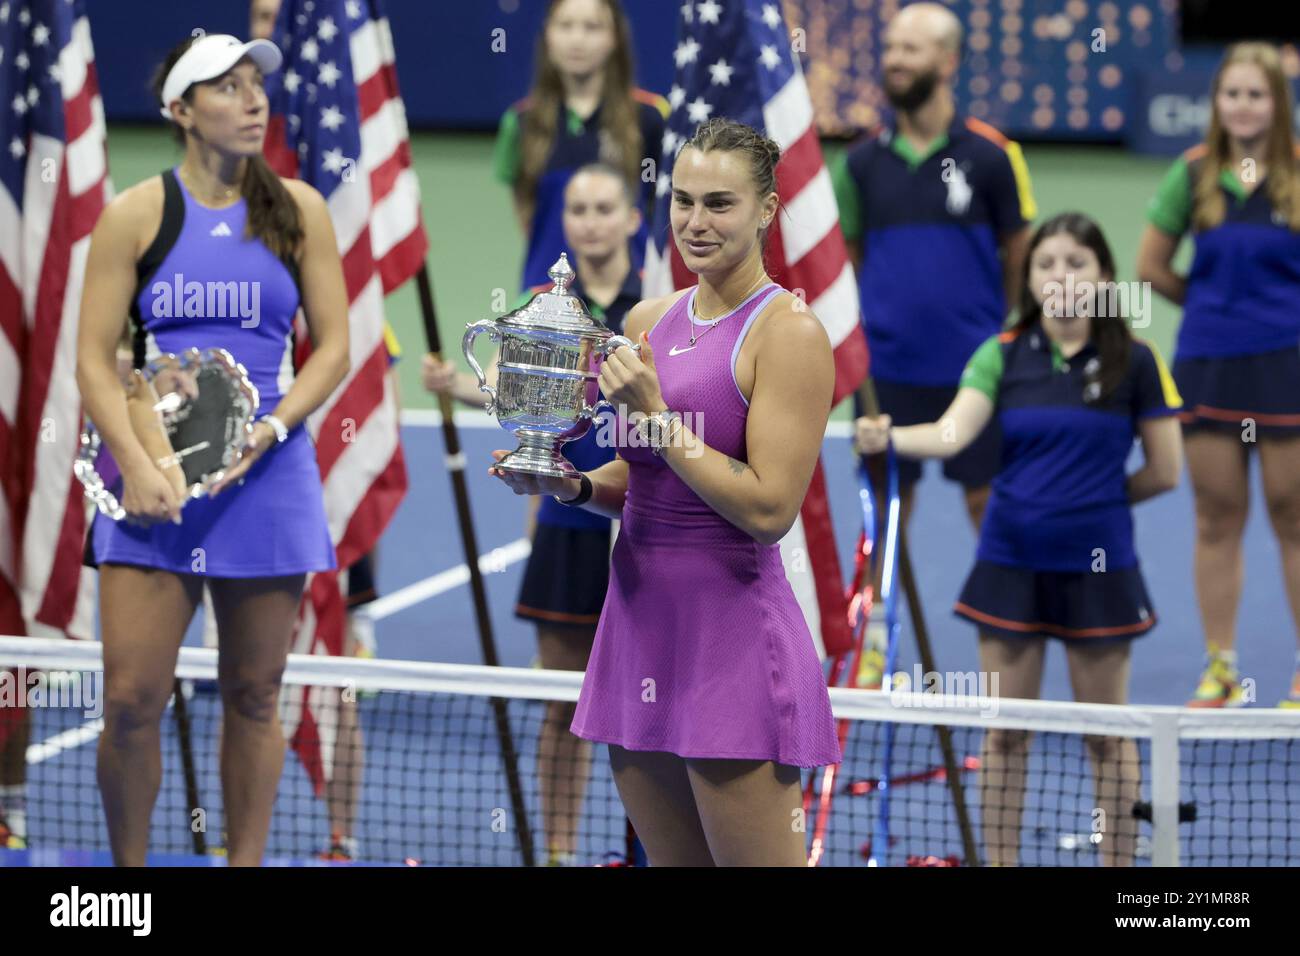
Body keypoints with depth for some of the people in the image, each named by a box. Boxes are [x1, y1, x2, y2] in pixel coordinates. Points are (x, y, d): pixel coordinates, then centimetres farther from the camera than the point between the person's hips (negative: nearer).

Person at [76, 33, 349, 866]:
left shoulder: (300, 211, 6)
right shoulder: (136, 216, 1)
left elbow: (334, 345, 5)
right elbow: (94, 359, 0)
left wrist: (269, 431, -10)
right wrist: (137, 466, -13)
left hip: (267, 477, 1)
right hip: (155, 478, -1)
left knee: (253, 696, 7)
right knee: (132, 700, -6)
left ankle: (245, 862, 16)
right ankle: (128, 868, 10)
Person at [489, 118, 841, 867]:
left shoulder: (788, 331, -9)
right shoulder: (648, 321, 12)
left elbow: (768, 509, -17)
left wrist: (655, 413, -16)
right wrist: (570, 484, 1)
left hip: (730, 632, -7)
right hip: (640, 621, 7)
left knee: (752, 859, -4)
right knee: (674, 861, 12)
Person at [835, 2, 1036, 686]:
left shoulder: (989, 155, -4)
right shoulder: (863, 160, 4)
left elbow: (1021, 257, 3)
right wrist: (851, 332, 7)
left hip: (976, 366, -2)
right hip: (886, 367, 2)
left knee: (989, 503, 3)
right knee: (885, 507, 7)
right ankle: (874, 650, 15)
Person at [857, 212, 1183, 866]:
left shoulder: (1134, 362, -4)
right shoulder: (1003, 355, 0)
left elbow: (1163, 472, 1)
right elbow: (952, 433, -15)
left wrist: (1094, 499, 5)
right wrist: (888, 438, -32)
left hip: (1097, 567, -1)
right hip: (1010, 563, 2)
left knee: (1107, 733, 7)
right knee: (1005, 731, 7)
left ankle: (1118, 862, 17)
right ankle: (1000, 862, 15)